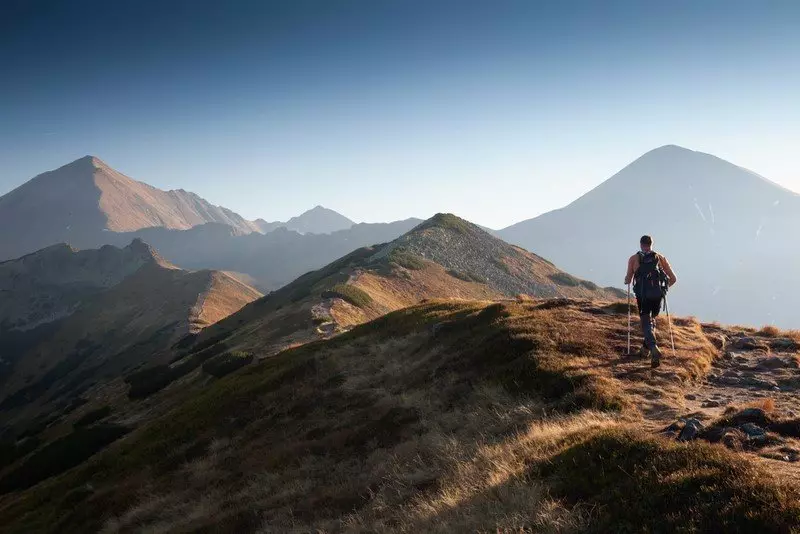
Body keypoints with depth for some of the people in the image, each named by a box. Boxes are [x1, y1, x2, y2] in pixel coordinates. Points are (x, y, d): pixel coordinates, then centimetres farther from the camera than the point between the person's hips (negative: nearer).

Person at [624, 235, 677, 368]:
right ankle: (645, 349, 30)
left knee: (646, 324, 0)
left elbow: (628, 280, -3)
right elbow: (673, 279, 10)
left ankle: (654, 348, -24)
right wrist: (664, 287, 28)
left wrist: (626, 281, 21)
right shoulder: (660, 257, 13)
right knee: (651, 320, 24)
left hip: (642, 295, -3)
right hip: (658, 295, 3)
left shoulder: (634, 258, 7)